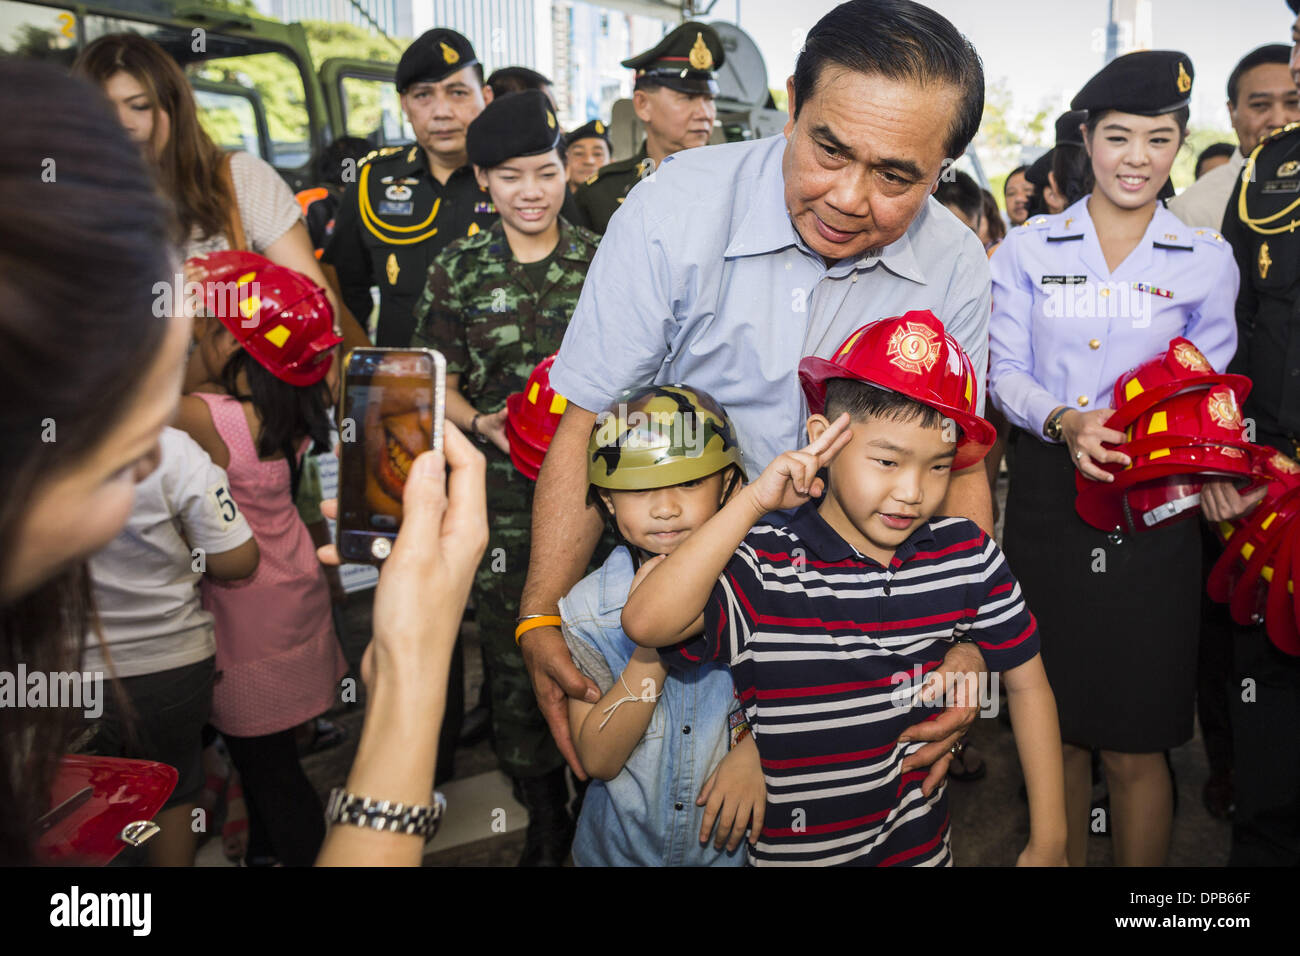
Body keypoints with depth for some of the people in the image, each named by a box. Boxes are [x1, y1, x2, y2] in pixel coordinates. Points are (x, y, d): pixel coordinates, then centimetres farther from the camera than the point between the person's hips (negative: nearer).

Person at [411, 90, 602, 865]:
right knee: (513, 654, 6)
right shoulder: (458, 272, 3)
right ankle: (545, 821, 26)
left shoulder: (604, 260, 4)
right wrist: (481, 423, -11)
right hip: (502, 490, 0)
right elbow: (439, 384, 8)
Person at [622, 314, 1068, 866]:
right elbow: (648, 623, -39)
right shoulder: (763, 567, -22)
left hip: (921, 847, 4)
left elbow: (1026, 682, 2)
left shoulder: (967, 555, -9)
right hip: (785, 853, -3)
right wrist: (753, 502, -33)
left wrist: (1048, 844, 5)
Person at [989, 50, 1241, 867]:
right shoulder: (1027, 250, 6)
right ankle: (1066, 860, 29)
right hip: (1048, 500, 1)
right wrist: (1063, 420, -18)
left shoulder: (1206, 260, 7)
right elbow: (1006, 372, 1)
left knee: (1135, 738, 2)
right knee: (1058, 723, 10)